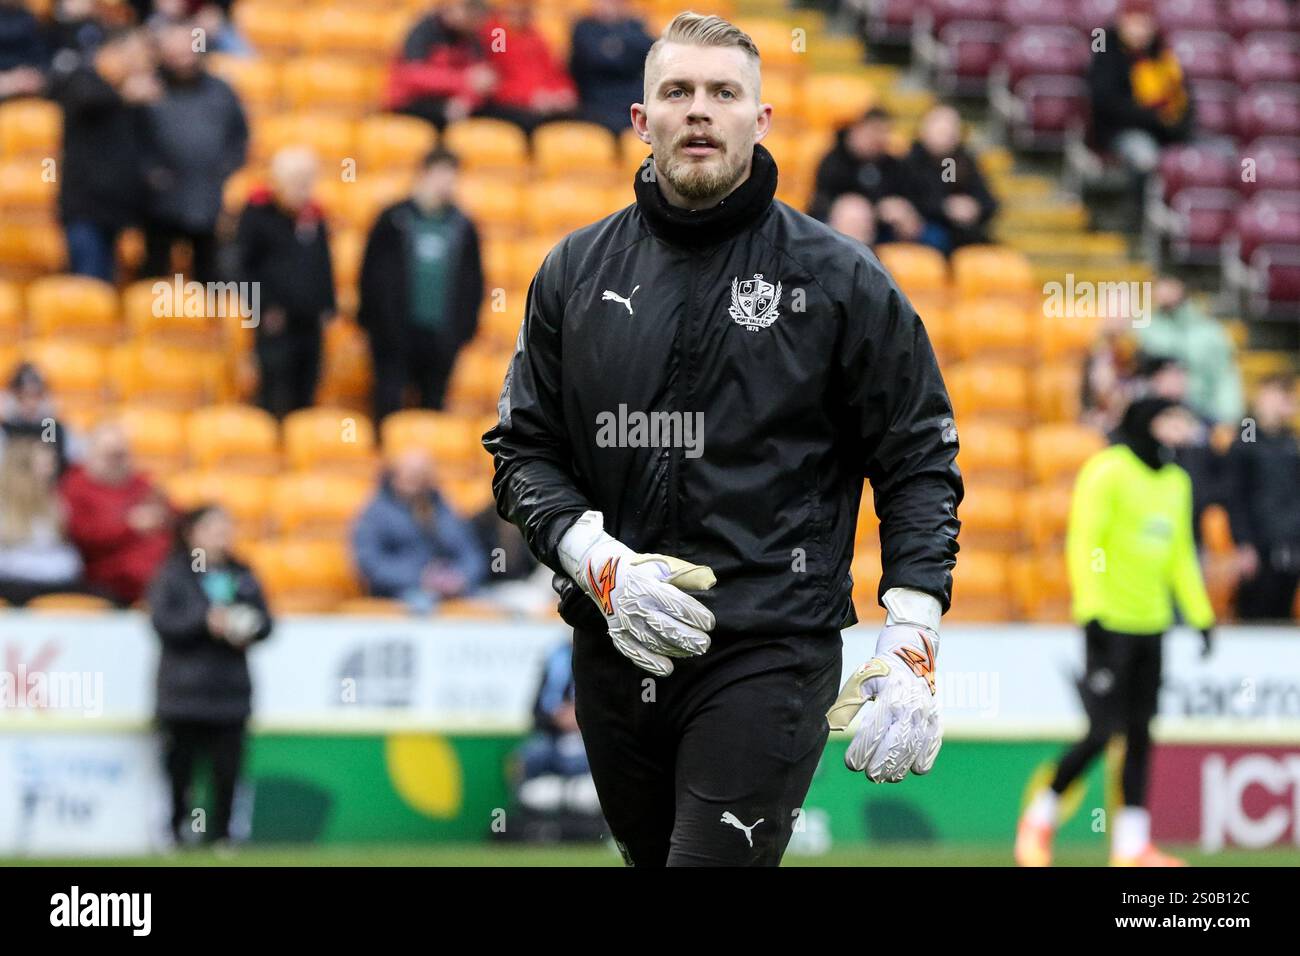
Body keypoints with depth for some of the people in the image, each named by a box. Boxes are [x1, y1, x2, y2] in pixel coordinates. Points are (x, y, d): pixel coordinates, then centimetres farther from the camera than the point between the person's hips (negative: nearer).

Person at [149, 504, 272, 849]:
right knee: (180, 765, 0)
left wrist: (248, 629, -9)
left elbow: (264, 619, 13)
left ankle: (220, 834, 8)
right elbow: (163, 621, -11)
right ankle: (175, 830, 10)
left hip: (230, 689, 3)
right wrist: (206, 621, -21)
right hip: (184, 693, -3)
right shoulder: (172, 575, -1)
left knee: (228, 767, 0)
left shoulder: (242, 576, 13)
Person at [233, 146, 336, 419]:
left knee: (305, 395, 10)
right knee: (277, 397, -5)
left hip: (310, 323, 5)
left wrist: (327, 307, 11)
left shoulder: (313, 216, 8)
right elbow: (244, 267, -7)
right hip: (276, 324, -5)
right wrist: (264, 308, -13)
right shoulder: (257, 214, -7)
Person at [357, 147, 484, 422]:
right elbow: (372, 272, 0)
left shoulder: (463, 227, 8)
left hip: (442, 336, 3)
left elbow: (473, 280, 14)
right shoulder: (394, 220, 0)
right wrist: (372, 316, -5)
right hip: (396, 331, -3)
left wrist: (465, 324, 6)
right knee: (389, 400, -5)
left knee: (434, 403, 7)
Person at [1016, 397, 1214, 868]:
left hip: (1150, 625, 7)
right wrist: (1091, 610, -21)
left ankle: (1131, 845, 8)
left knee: (1140, 734, 6)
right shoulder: (1108, 471, -9)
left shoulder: (1177, 483, 15)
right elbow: (1082, 542, -14)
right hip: (1110, 624, -7)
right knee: (1102, 732, -10)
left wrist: (1201, 616, 17)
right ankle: (1039, 819, 7)